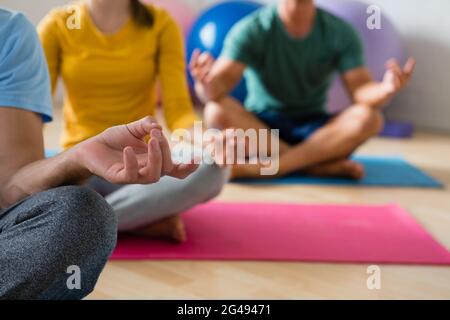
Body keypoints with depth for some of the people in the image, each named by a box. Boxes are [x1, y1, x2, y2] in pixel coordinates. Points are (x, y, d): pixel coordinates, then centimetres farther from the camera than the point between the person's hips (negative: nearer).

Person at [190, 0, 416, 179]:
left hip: (315, 129, 2)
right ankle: (320, 165, -28)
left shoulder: (340, 32, -7)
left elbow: (361, 90, -15)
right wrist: (207, 84, -50)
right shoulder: (251, 30, -13)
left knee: (368, 117, -27)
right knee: (217, 112, -32)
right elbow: (219, 84, -24)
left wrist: (385, 90, -39)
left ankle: (262, 167, -31)